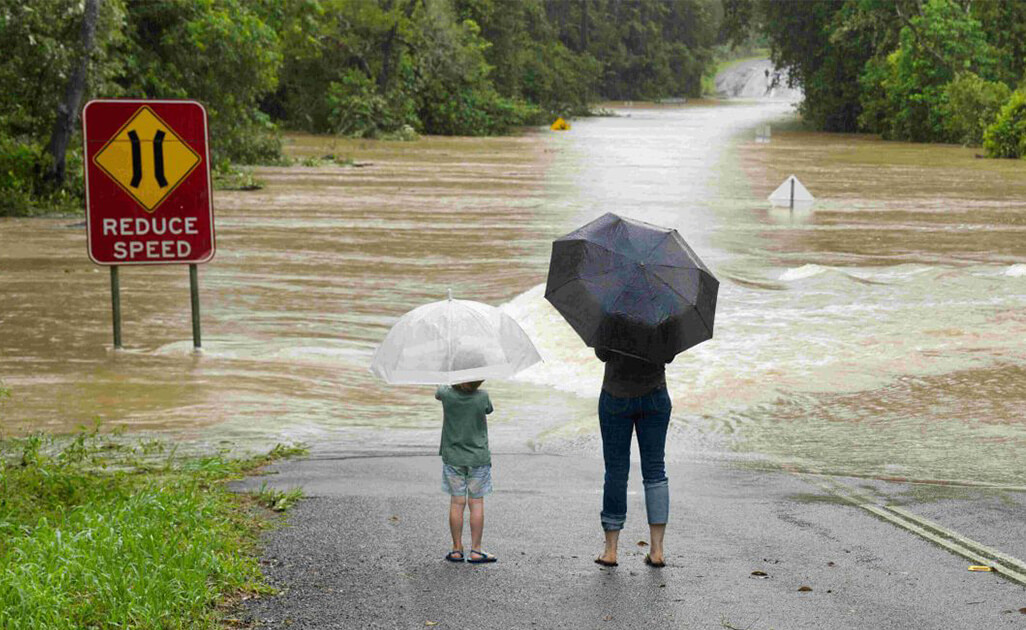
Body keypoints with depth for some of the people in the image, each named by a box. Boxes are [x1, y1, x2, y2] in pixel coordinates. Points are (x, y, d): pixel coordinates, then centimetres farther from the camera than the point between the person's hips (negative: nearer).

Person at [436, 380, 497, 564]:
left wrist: (455, 385, 25)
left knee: (457, 503, 6)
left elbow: (438, 393, 11)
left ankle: (457, 550, 10)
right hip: (478, 457, -1)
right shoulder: (482, 397, -15)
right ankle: (475, 550, 6)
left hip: (452, 457, 1)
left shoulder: (447, 395, -12)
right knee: (476, 503, 5)